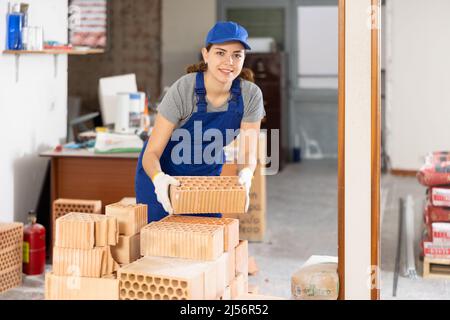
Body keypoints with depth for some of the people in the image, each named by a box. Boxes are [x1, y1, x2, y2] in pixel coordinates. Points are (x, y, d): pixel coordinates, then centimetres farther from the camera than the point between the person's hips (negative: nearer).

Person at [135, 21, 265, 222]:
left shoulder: (251, 95, -18)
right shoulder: (182, 90, -27)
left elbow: (248, 155, -15)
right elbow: (152, 152, -25)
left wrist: (246, 174, -38)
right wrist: (158, 178, -46)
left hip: (207, 174, 3)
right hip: (163, 172, -3)